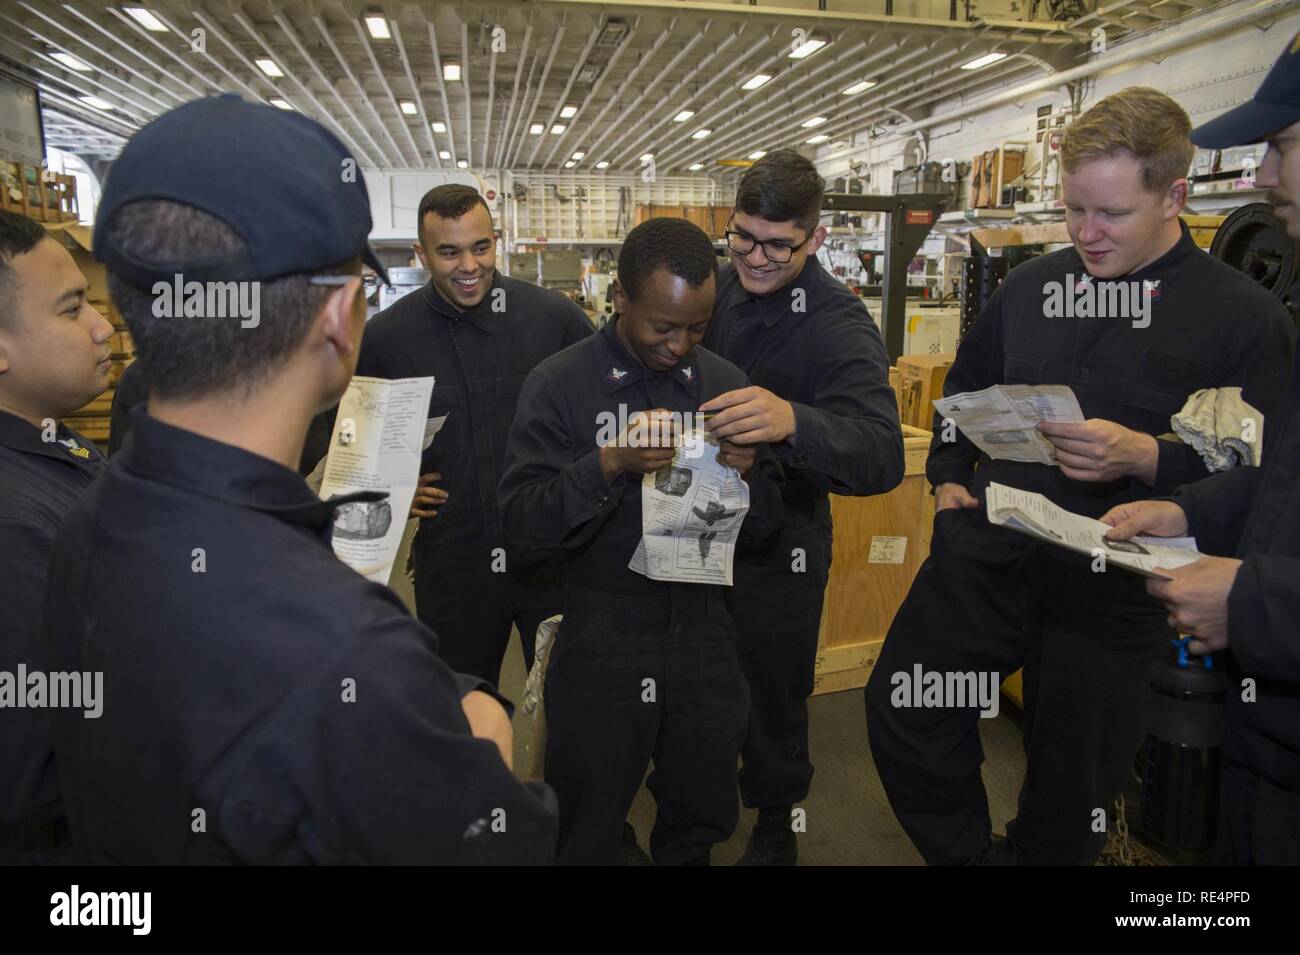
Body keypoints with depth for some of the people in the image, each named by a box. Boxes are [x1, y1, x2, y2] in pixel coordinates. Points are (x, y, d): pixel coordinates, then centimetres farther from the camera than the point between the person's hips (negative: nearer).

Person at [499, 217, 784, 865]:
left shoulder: (724, 383, 2)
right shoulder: (559, 385, -8)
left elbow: (761, 529, 5)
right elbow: (521, 526, -14)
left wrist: (745, 474, -16)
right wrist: (609, 465, -27)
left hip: (704, 635, 3)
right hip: (601, 641, -3)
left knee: (700, 824, 21)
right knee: (588, 839, 15)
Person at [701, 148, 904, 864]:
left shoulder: (839, 328, -22)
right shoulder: (720, 286, -4)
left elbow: (883, 457, -36)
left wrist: (792, 422, -55)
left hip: (779, 544, -5)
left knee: (773, 693, 13)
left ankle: (775, 828, 41)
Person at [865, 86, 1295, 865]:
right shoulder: (1031, 284, 9)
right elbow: (966, 383, 23)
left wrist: (1144, 457, -24)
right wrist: (949, 477, 12)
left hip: (1113, 587, -3)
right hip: (985, 550, 4)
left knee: (1072, 801, 11)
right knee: (902, 713, 0)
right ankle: (969, 854, 25)